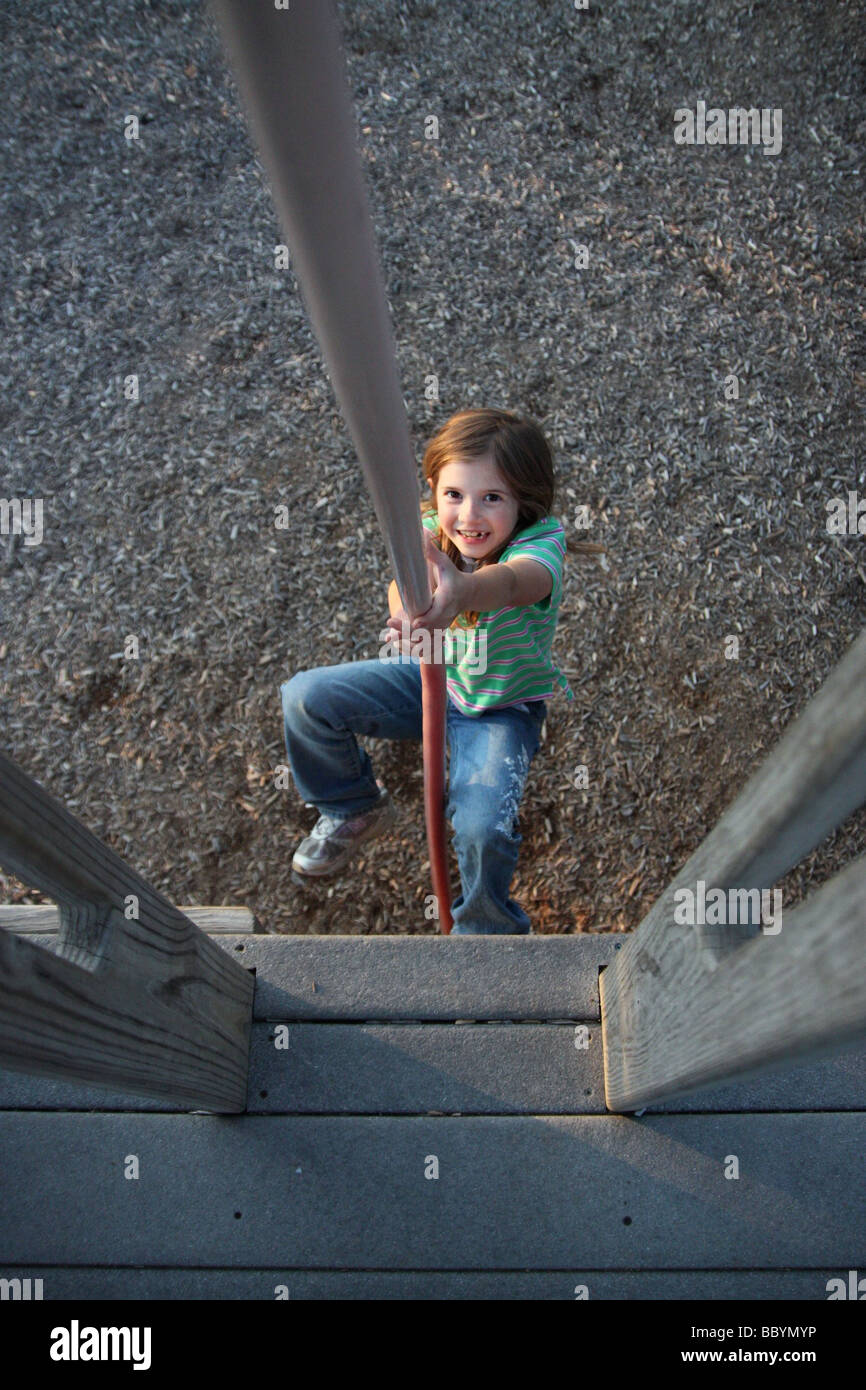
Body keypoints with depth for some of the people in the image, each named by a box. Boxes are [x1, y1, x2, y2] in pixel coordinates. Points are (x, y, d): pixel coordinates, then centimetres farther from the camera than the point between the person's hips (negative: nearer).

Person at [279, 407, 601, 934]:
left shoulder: (540, 543, -33)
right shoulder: (432, 530, -14)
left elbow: (511, 581, -55)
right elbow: (403, 590, -23)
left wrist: (463, 592, -78)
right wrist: (405, 615, -49)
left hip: (502, 709, -5)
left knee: (482, 830, -27)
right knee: (304, 698, -6)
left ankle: (487, 928, 9)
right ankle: (354, 810, 21)